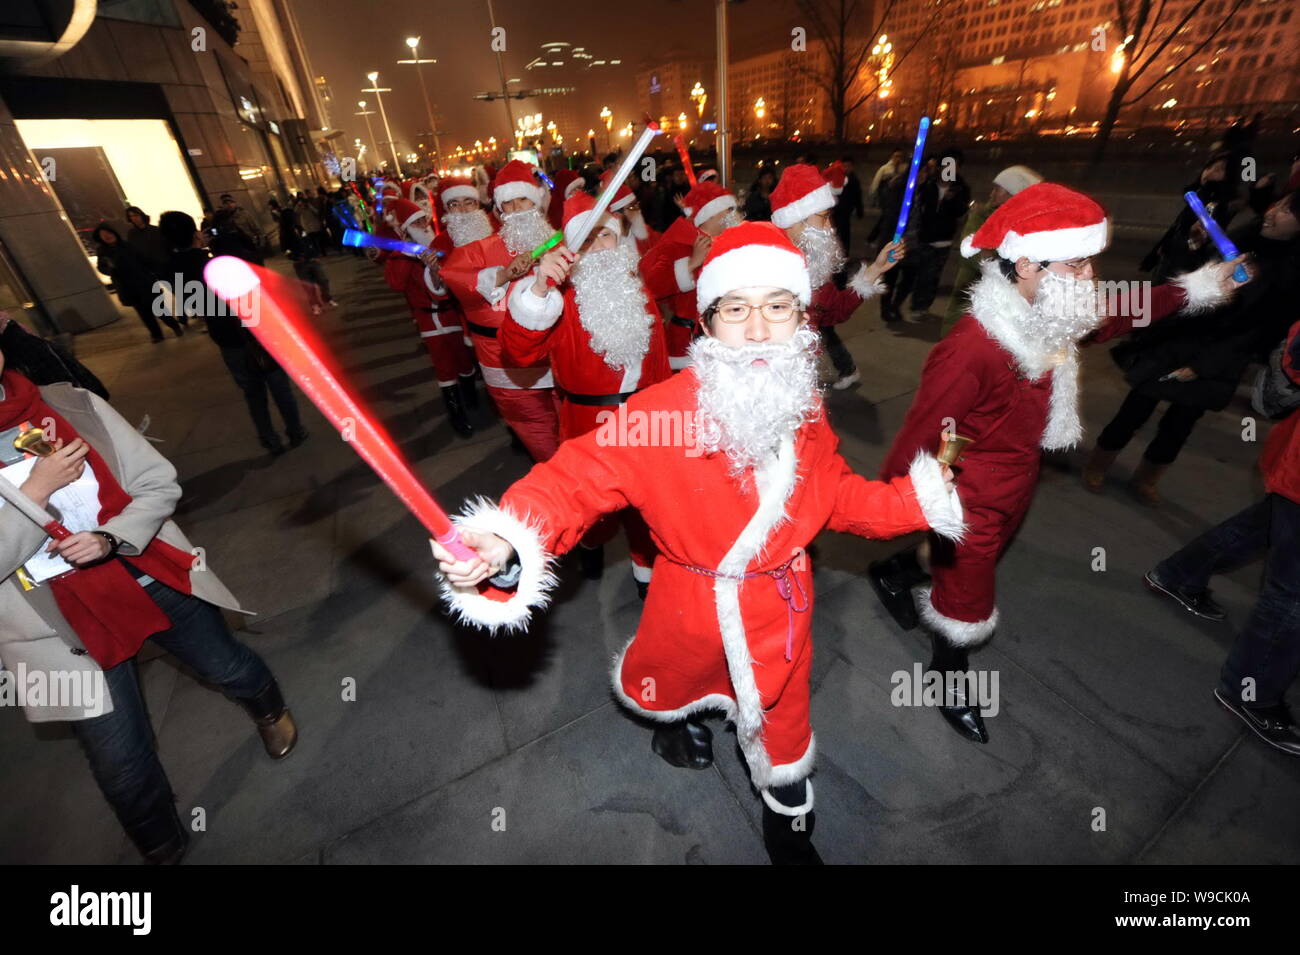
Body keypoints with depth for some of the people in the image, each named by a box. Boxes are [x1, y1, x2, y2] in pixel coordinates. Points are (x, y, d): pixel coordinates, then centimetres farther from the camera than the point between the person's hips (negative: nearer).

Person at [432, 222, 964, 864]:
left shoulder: (804, 411, -11)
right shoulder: (661, 412, -30)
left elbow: (837, 496, 1)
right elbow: (575, 480, -31)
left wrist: (923, 498, -9)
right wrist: (506, 549, -49)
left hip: (780, 604, 4)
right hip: (692, 603, -3)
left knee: (781, 716, 27)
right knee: (670, 683, 30)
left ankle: (788, 821, 63)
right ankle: (679, 716, 73)